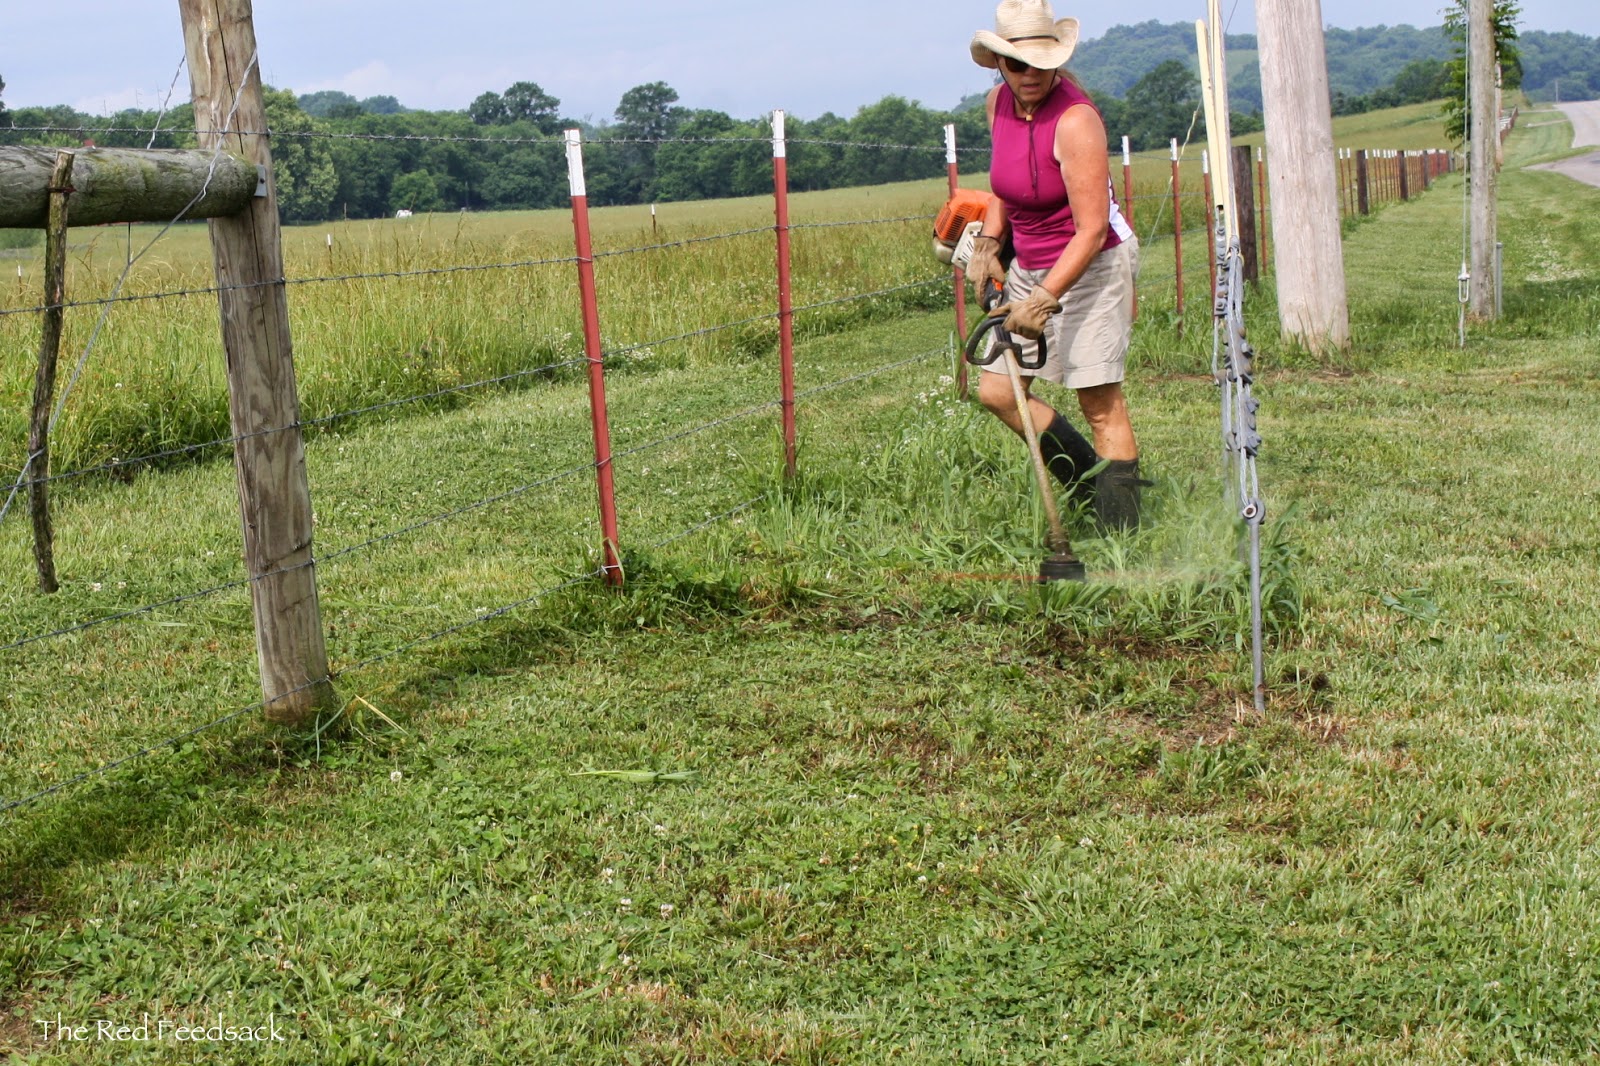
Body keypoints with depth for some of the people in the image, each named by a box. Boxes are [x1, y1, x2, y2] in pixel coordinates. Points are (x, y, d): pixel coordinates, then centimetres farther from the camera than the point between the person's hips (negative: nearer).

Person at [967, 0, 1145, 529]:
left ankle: (1121, 532, 0)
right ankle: (1089, 480, 23)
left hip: (1091, 267, -8)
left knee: (1100, 402, -7)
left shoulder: (1075, 119, -23)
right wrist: (989, 241, 5)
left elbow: (1091, 230, -25)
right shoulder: (998, 102, 1)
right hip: (1029, 268, 8)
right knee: (996, 392, 6)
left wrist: (1045, 300, -31)